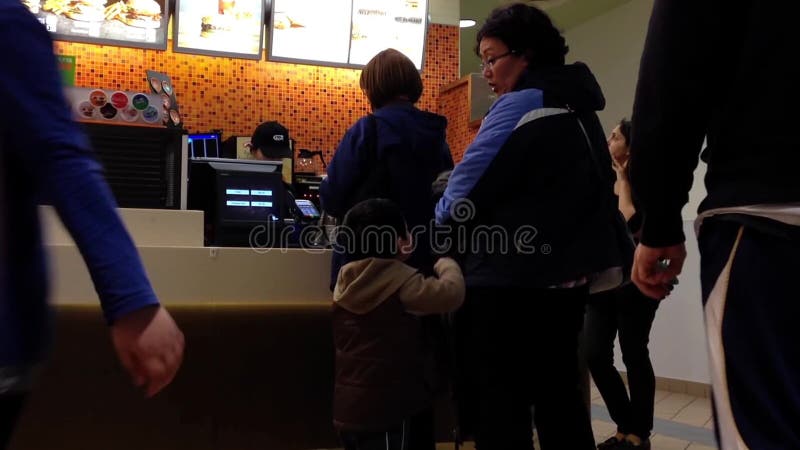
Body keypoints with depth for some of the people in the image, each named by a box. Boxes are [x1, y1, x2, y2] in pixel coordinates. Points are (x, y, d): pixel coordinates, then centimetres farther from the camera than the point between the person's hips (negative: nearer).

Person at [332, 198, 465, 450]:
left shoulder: (347, 280, 5)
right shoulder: (400, 280, -17)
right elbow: (451, 294, -24)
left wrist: (399, 259, 24)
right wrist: (446, 264, -5)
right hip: (388, 410, -8)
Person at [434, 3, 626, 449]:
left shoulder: (520, 105, -12)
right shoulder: (580, 109, 15)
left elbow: (465, 191, -14)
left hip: (513, 280, -9)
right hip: (568, 275, 9)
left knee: (501, 406, 0)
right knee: (561, 397, 16)